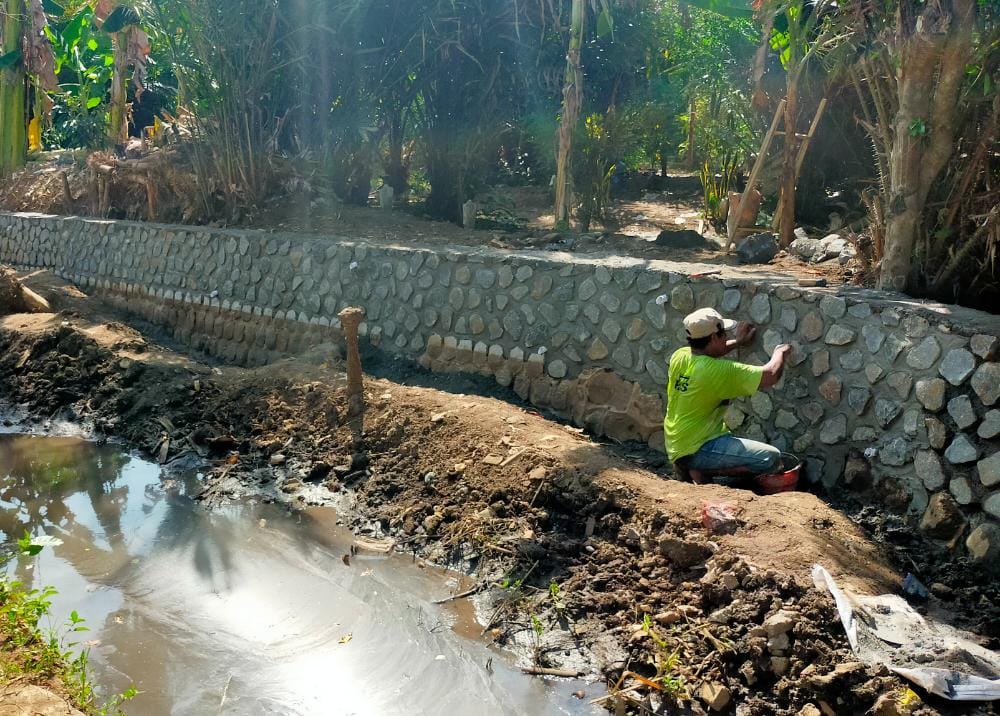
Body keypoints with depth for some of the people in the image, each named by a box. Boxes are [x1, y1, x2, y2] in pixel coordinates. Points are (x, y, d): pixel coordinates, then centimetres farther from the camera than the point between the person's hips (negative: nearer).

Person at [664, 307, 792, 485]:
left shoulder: (679, 356, 1)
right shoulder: (720, 370, -21)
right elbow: (770, 375, -14)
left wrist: (738, 342, 30)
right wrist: (780, 352, 6)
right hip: (695, 449, -9)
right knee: (770, 457, -14)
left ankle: (690, 466, 10)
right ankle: (701, 470, -10)